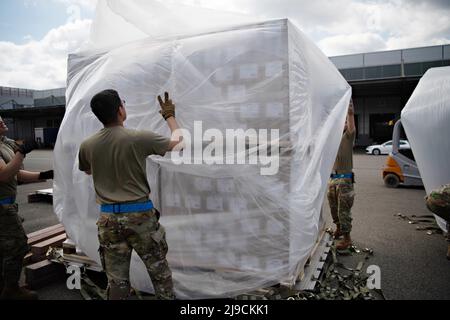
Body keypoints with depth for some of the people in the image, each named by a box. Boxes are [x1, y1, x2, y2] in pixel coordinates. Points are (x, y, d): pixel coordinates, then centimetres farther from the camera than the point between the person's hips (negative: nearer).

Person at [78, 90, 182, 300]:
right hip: (140, 214, -3)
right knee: (159, 272, 13)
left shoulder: (87, 146, -1)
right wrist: (170, 116, 17)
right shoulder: (138, 138, -14)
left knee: (116, 280, 13)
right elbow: (178, 143, 1)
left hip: (109, 218, 4)